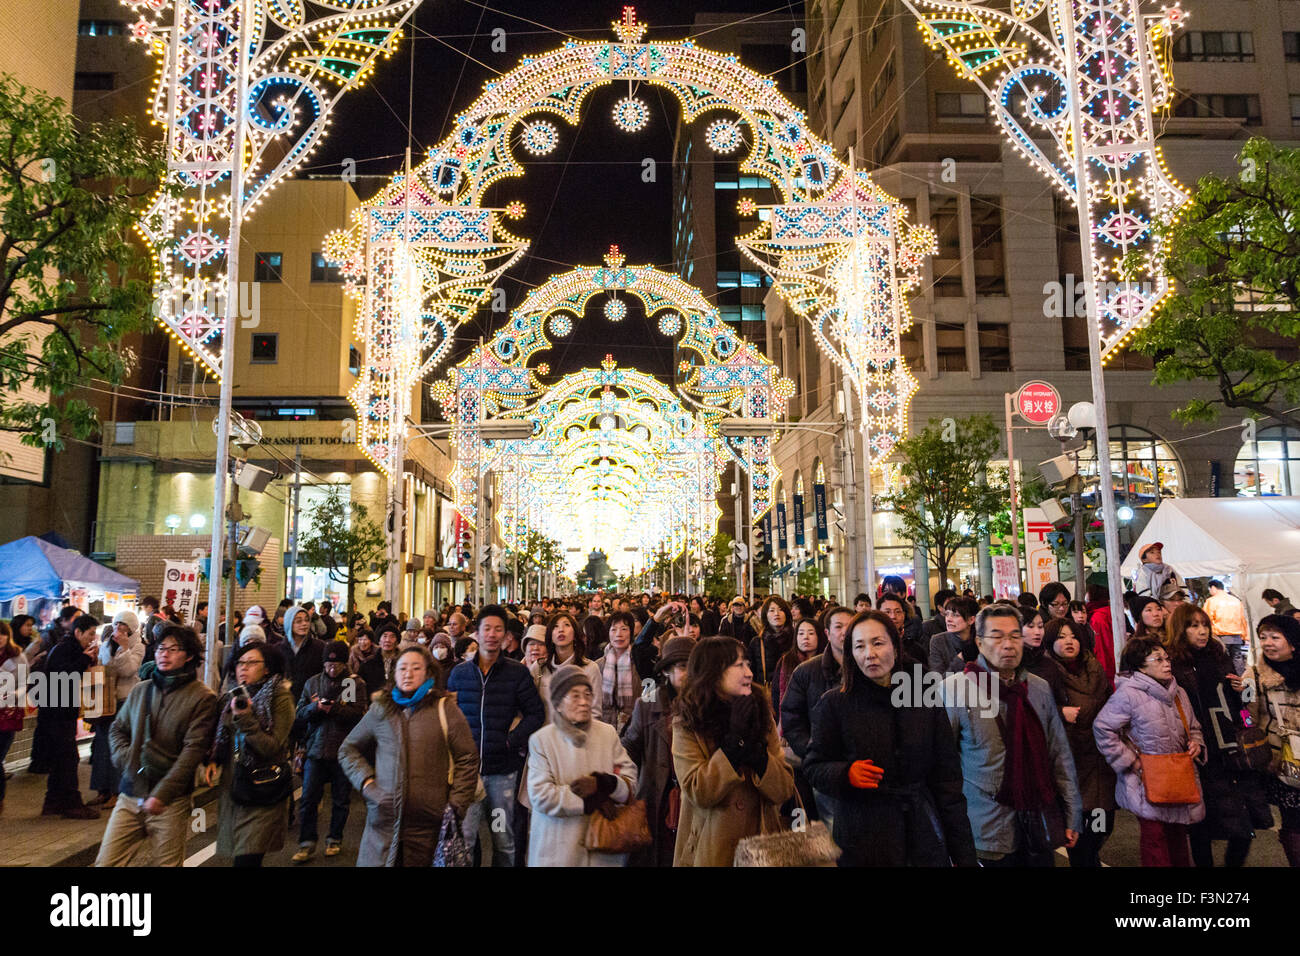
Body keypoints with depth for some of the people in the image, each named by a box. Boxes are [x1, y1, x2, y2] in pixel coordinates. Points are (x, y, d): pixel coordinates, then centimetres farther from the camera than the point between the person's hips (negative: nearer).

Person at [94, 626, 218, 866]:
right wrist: (125, 757, 1)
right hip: (130, 795, 4)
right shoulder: (140, 690, 9)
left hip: (171, 801, -4)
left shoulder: (202, 697, -8)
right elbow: (117, 729, 21)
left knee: (168, 862, 7)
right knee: (106, 862, 3)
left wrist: (162, 794, -15)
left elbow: (193, 750, -12)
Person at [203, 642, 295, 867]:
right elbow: (219, 741, 22)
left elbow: (272, 747, -14)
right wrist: (211, 761, 1)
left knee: (246, 859, -12)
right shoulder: (231, 698, 11)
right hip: (231, 787, 6)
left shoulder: (280, 698, -8)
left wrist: (245, 719, -23)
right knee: (237, 857, 12)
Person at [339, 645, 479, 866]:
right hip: (384, 820, 2)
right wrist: (366, 782, 5)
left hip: (427, 822, -2)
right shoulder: (380, 710, 10)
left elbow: (467, 758, 2)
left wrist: (457, 805, -3)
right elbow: (348, 749, 20)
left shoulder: (444, 708, 1)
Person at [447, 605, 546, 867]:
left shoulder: (518, 673, -1)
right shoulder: (459, 673, 5)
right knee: (461, 838, -2)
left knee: (504, 840, 10)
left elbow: (536, 713, 2)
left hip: (503, 769, -1)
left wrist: (512, 741, -8)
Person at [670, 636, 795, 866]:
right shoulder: (686, 727, -9)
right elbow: (699, 793, -19)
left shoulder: (763, 717, 1)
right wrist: (735, 739, -20)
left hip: (760, 846, 3)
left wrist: (754, 748, -19)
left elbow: (784, 791, -5)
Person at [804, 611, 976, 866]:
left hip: (923, 836, 2)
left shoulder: (925, 701, 2)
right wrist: (846, 773, -22)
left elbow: (947, 779, 4)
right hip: (861, 843, -2)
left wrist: (963, 854, 2)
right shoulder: (834, 703, -4)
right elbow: (814, 767, -1)